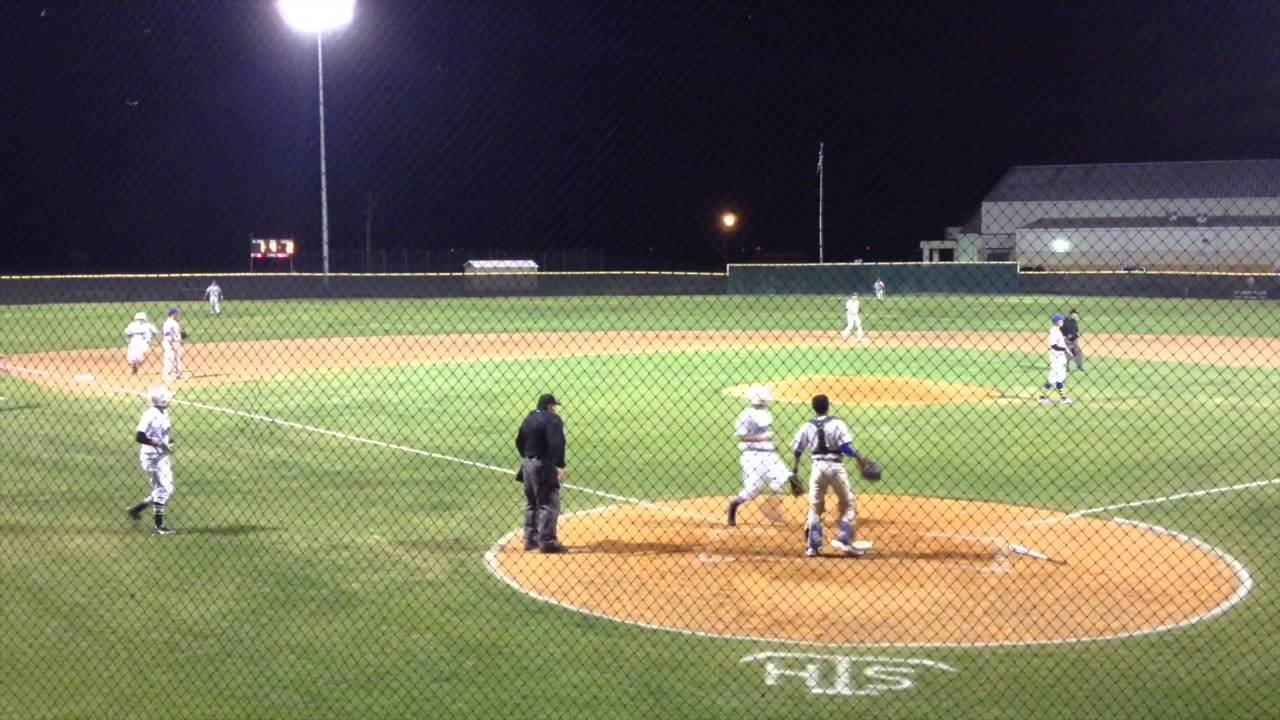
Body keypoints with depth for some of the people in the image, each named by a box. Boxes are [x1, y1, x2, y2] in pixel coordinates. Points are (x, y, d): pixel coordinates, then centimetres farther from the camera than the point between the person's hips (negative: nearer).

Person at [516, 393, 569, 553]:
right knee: (549, 504, -5)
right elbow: (556, 444, -24)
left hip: (528, 465, 9)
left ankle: (530, 539, 23)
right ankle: (547, 541, -7)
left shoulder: (529, 419, 13)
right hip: (544, 467, -9)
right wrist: (560, 466, -25)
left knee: (532, 503, 18)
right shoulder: (552, 420, -13)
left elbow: (519, 441, 18)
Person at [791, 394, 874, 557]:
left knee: (815, 507, 13)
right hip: (835, 466, -3)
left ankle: (813, 546, 11)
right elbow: (844, 446, -18)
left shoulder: (807, 427, 3)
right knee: (848, 504, 11)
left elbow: (797, 449, 6)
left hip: (817, 466, 3)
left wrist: (796, 470, 18)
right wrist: (858, 457, -8)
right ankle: (843, 539, 1)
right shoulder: (836, 423, -8)